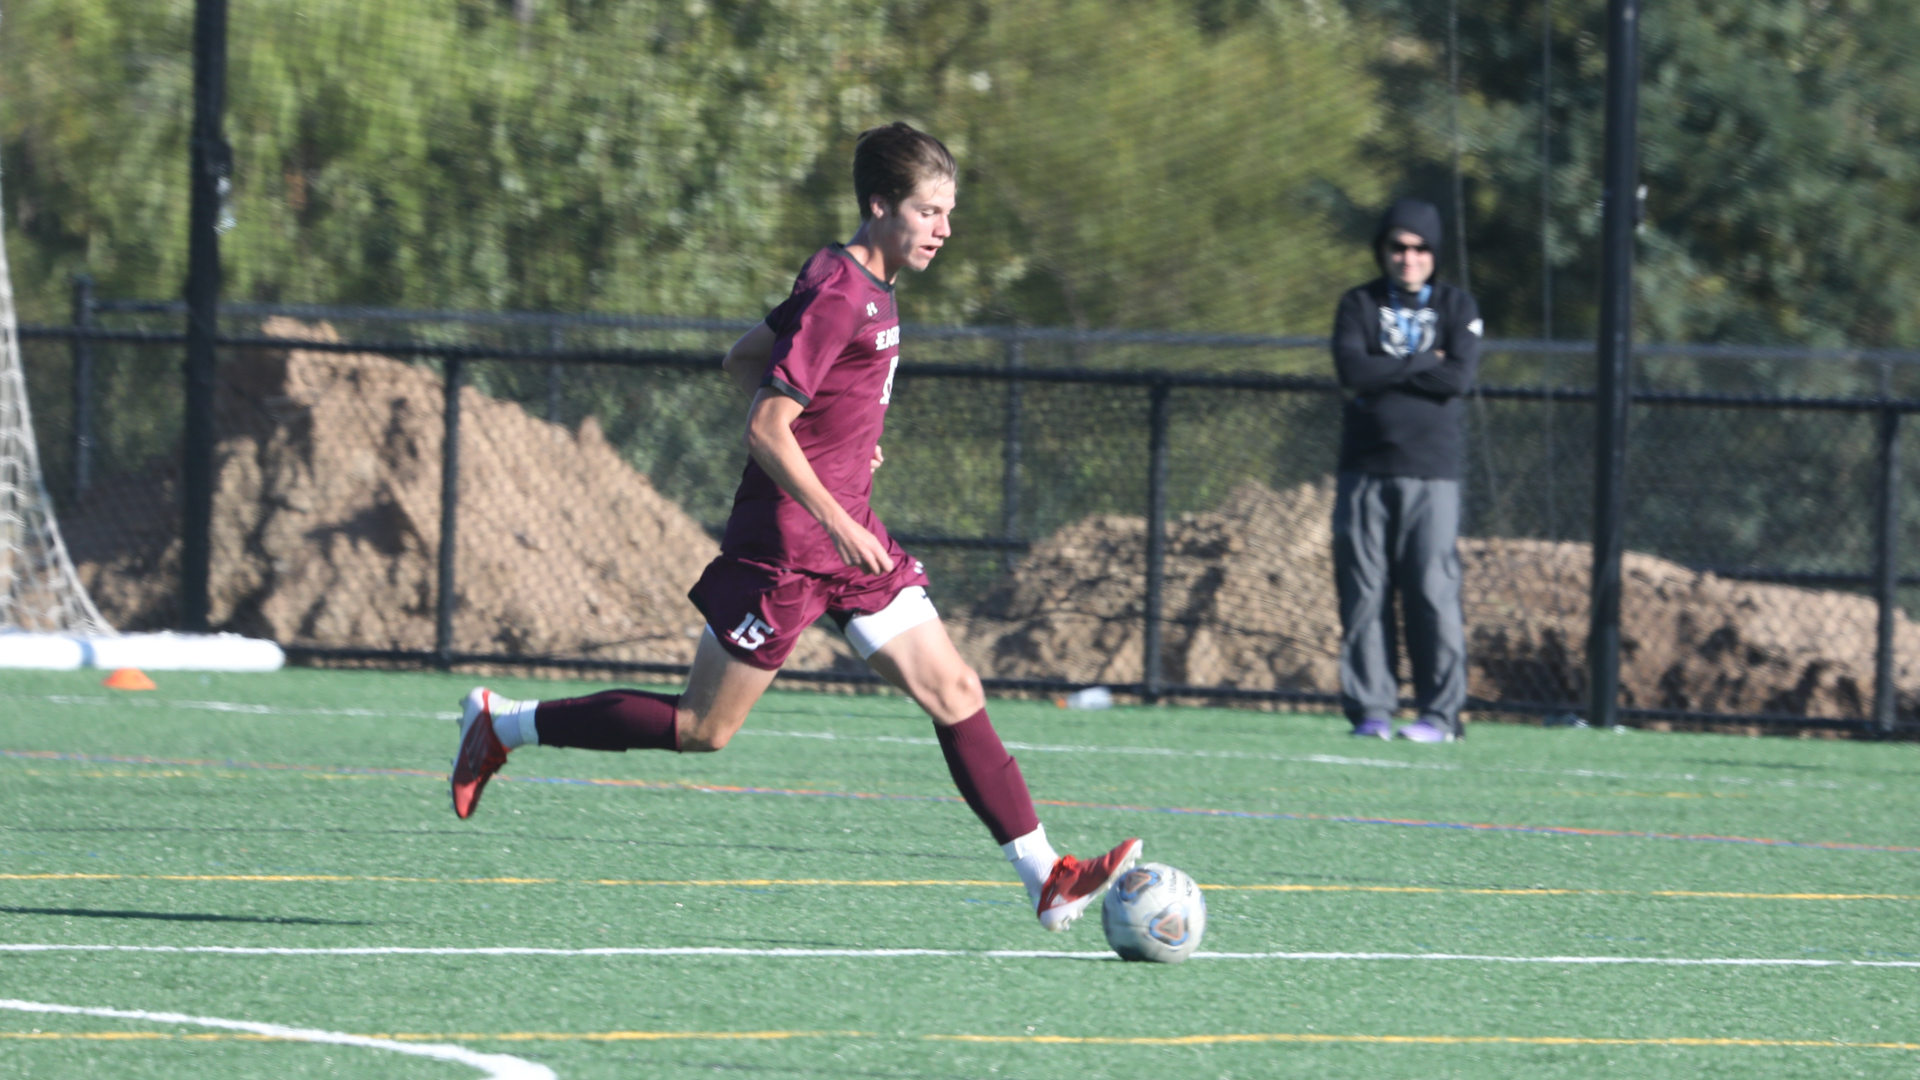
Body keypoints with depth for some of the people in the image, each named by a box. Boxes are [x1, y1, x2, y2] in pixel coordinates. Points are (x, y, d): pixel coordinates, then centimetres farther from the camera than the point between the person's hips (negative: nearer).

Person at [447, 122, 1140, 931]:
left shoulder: (868, 288, 11)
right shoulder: (838, 297, -19)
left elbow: (742, 361, 21)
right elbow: (766, 430, -22)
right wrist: (838, 524, -23)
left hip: (849, 535, 9)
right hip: (787, 541, -9)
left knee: (955, 694, 0)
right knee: (704, 728, 1)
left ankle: (1046, 879, -2)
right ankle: (501, 724, 15)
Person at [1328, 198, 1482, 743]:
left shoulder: (1457, 307, 9)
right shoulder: (1359, 305, 11)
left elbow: (1460, 376, -8)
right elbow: (1352, 369, -8)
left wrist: (1386, 372, -7)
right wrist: (1423, 364, -6)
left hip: (1432, 472, -1)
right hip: (1365, 469, 1)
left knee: (1433, 591, -8)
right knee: (1363, 593, -2)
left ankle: (1441, 712, -4)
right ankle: (1370, 710, 3)